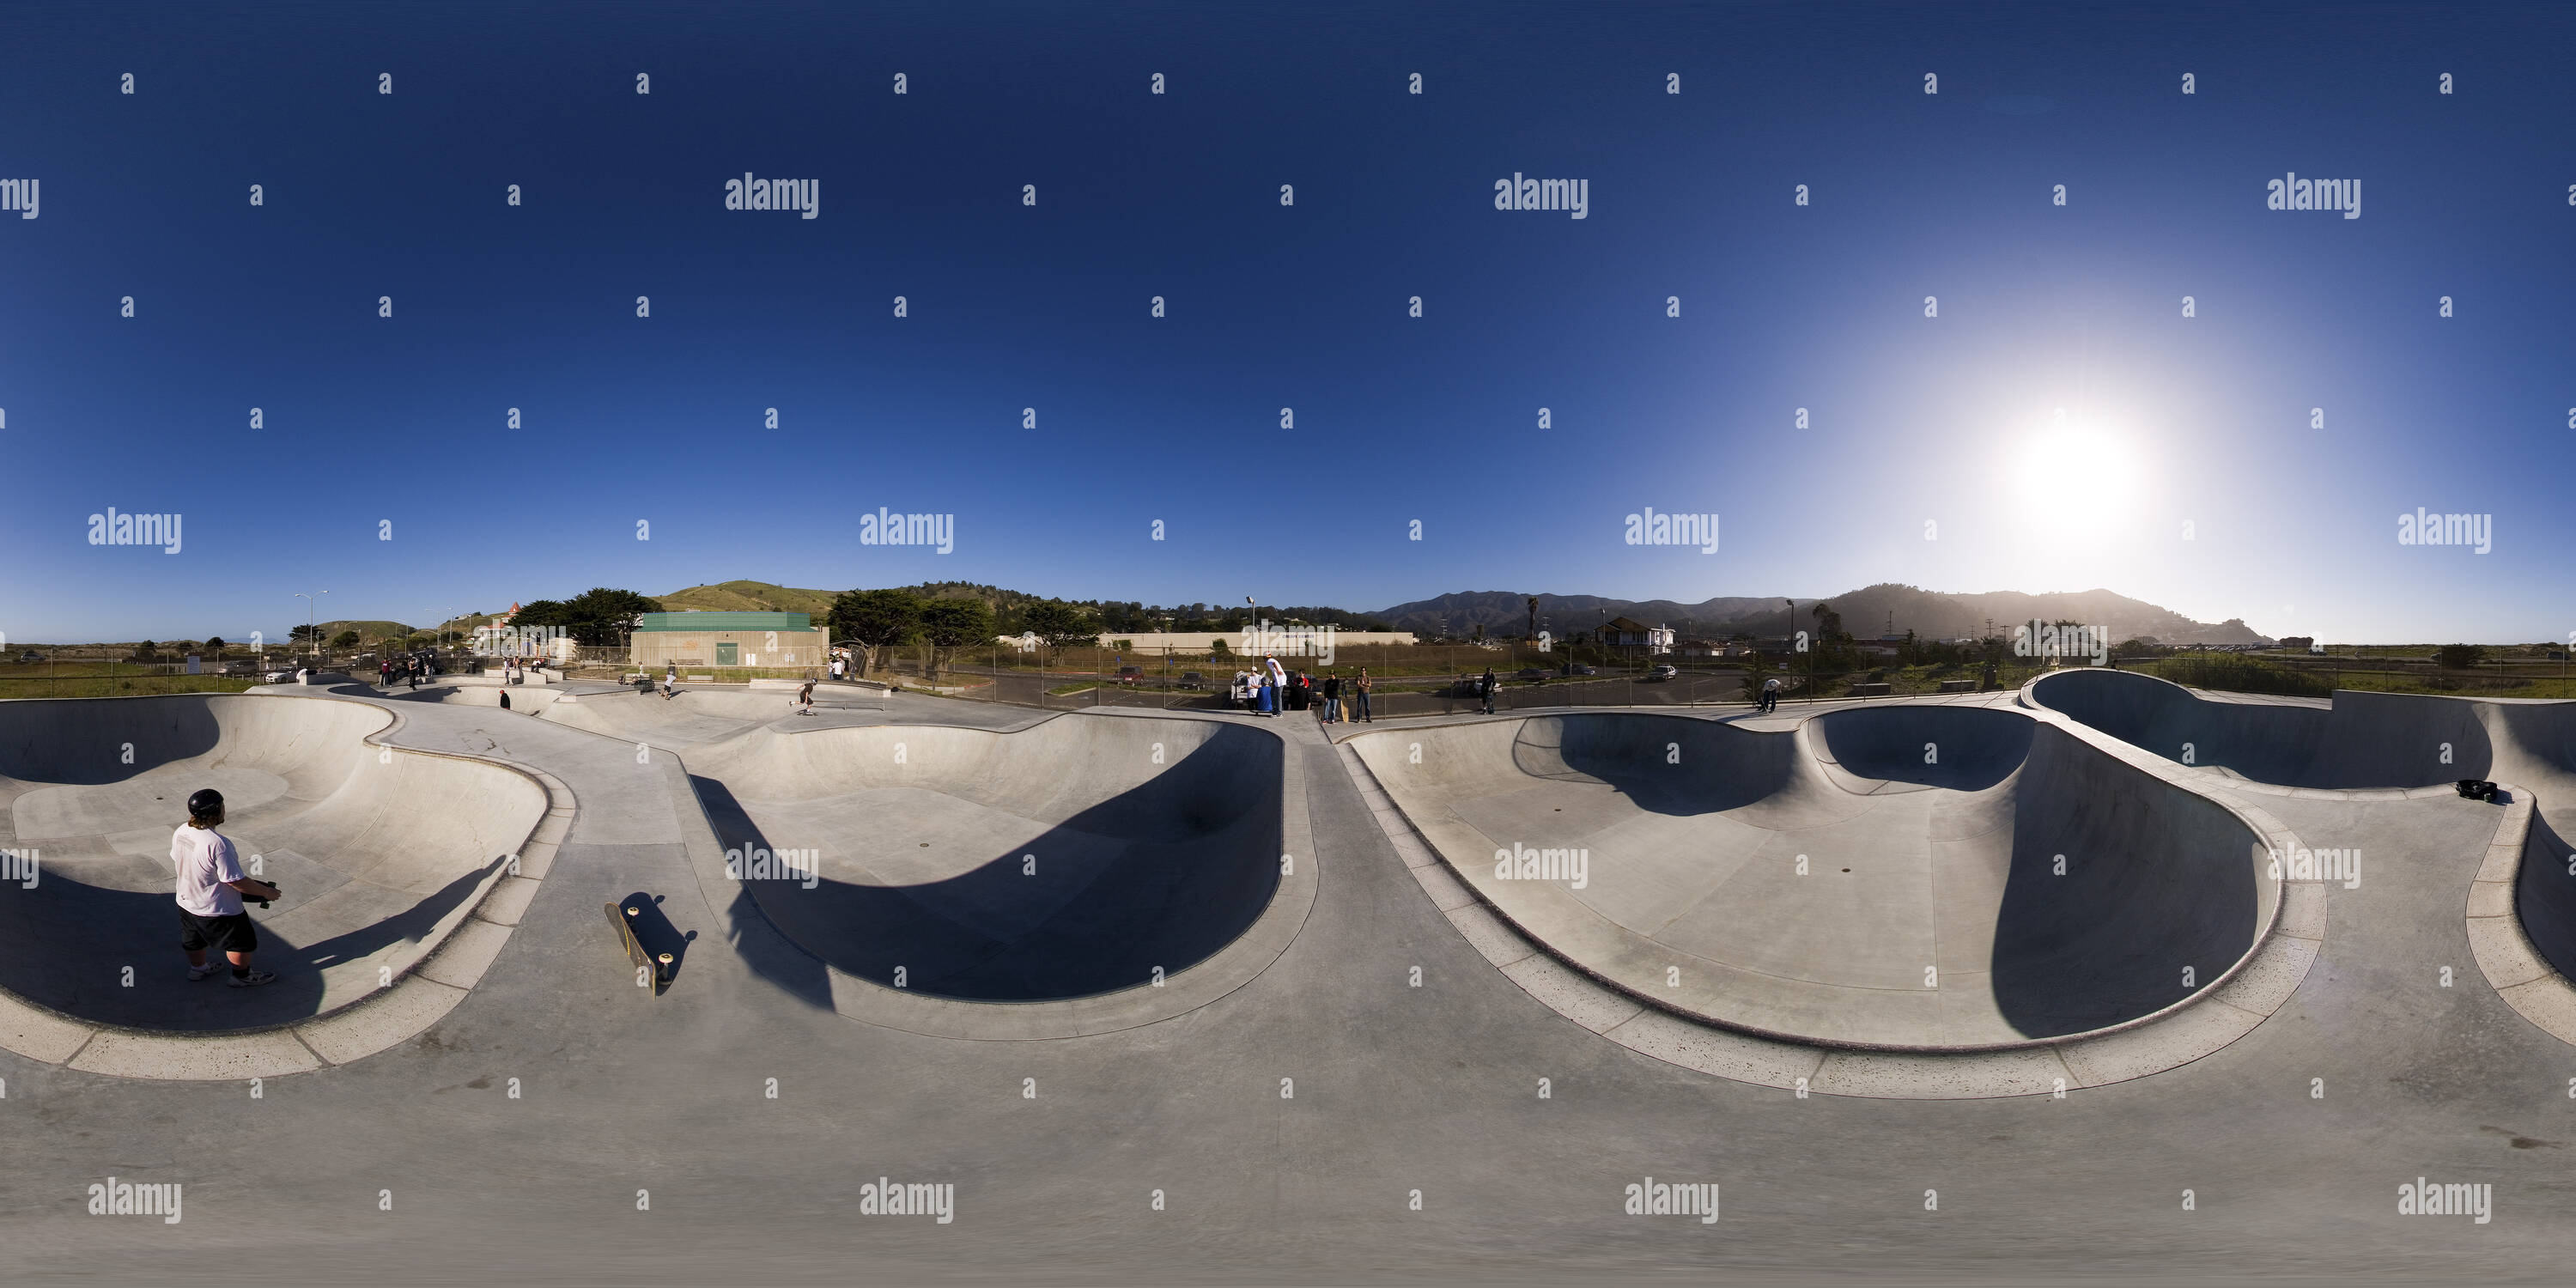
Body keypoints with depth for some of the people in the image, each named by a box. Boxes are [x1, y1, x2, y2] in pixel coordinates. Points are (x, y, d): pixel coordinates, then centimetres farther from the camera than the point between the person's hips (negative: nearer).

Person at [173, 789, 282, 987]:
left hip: (186, 902, 8)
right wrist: (266, 892, -15)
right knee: (241, 941, 16)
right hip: (217, 910, -8)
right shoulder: (217, 844, -35)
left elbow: (176, 860, 9)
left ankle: (197, 968, 53)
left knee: (194, 940, 31)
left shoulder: (180, 832, -11)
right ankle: (242, 976, 33)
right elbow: (236, 881, -28)